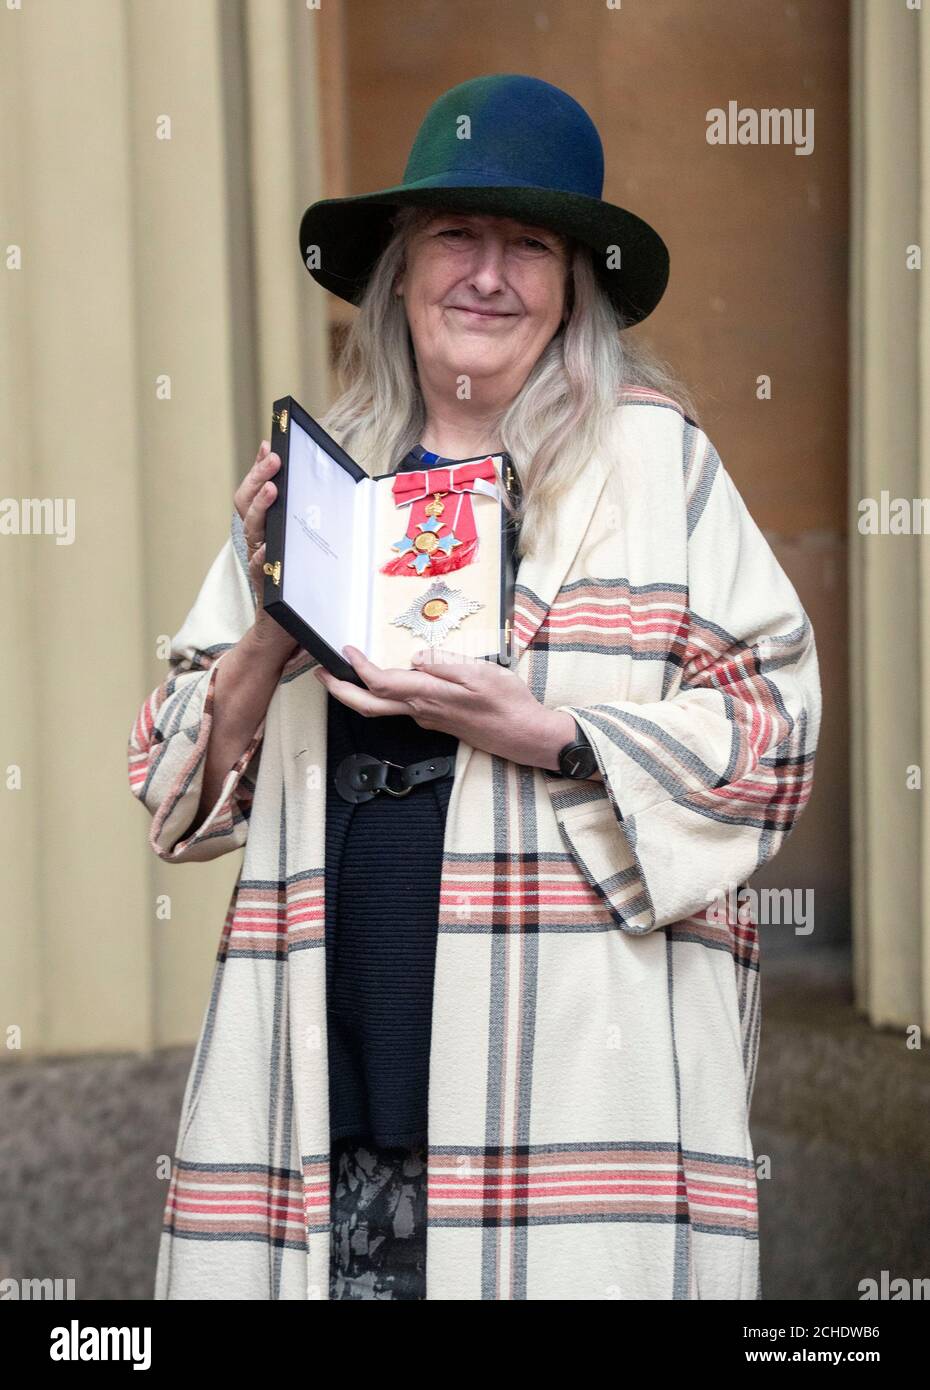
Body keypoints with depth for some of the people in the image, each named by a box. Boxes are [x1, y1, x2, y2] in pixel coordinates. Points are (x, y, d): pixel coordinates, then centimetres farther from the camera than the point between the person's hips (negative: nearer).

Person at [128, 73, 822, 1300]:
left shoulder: (653, 455, 7)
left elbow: (773, 732, 1)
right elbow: (181, 775, 18)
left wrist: (544, 734, -12)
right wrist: (271, 635, -2)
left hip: (575, 1052, -3)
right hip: (333, 1050, 3)